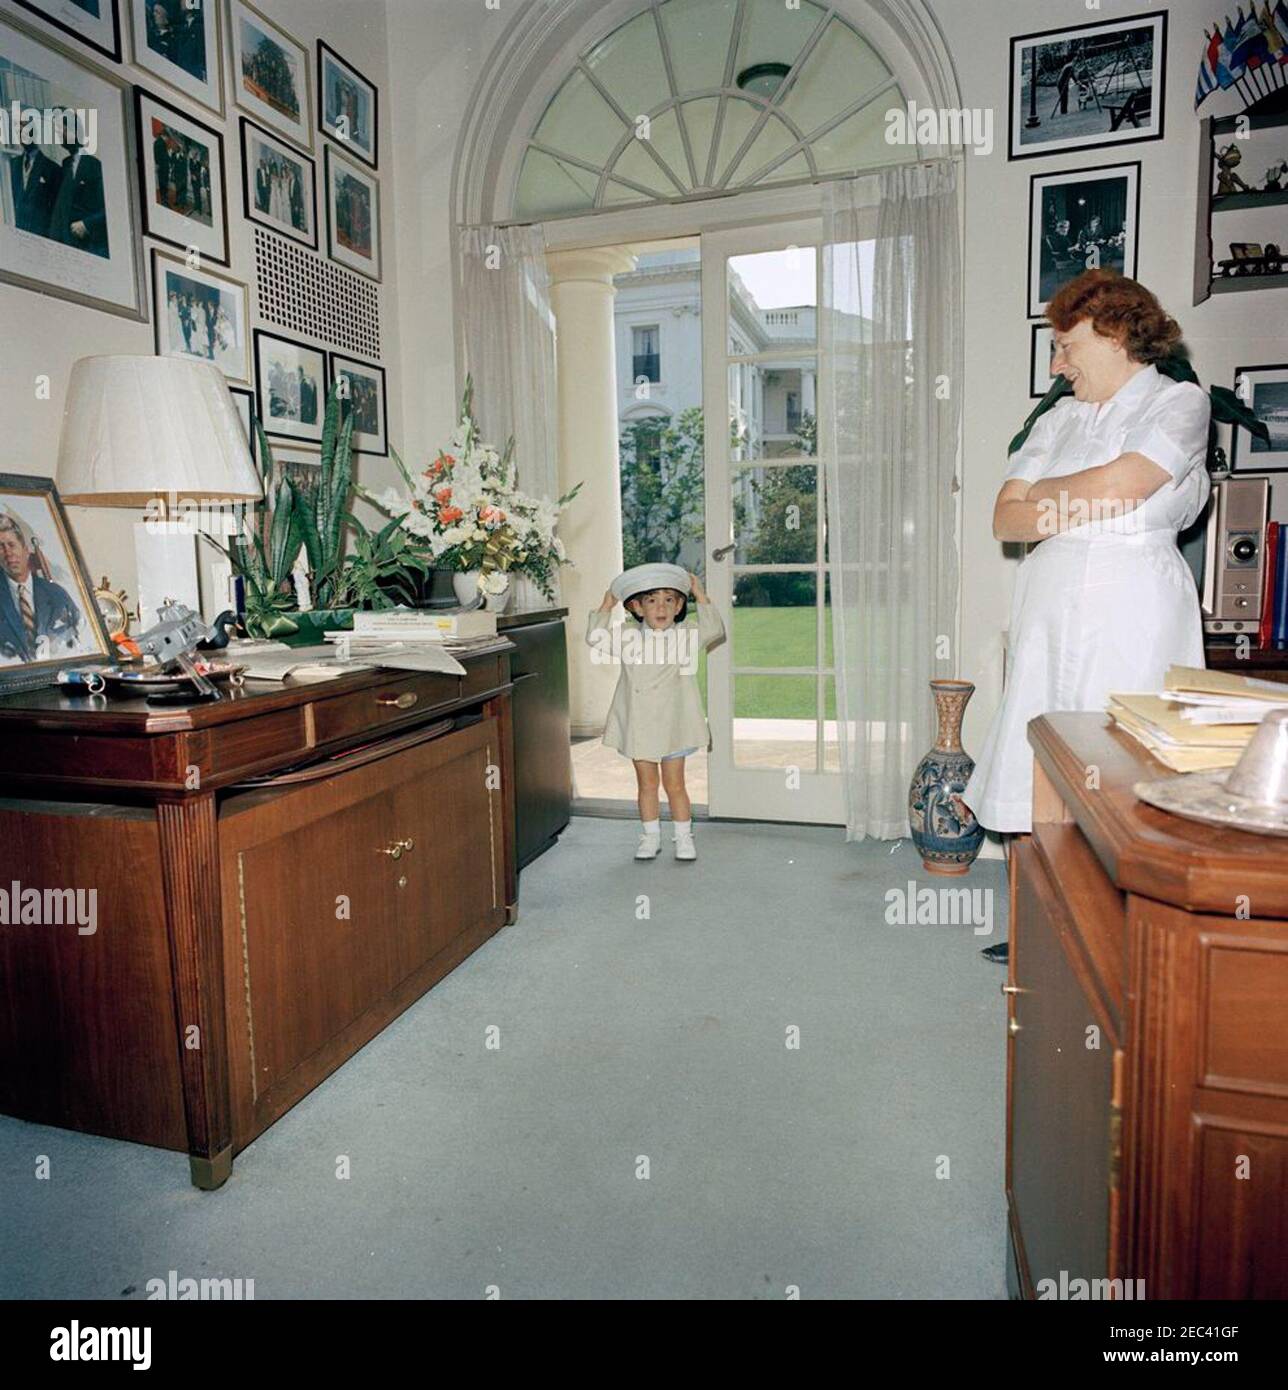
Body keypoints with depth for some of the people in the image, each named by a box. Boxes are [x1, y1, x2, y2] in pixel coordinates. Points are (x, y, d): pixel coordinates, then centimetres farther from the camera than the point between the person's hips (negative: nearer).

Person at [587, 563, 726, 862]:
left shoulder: (684, 636, -2)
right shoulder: (628, 636, 3)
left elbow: (713, 630, -15)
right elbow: (595, 638, 2)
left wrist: (701, 596, -14)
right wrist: (606, 606, -1)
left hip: (671, 724, -2)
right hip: (638, 723, 2)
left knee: (674, 784, 6)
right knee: (647, 783, 12)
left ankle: (684, 837, 20)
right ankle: (650, 836, 26)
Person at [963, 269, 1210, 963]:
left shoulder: (1180, 401, 3)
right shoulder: (1059, 420, 18)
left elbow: (1117, 484, -14)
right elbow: (1005, 519, 8)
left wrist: (1043, 494, 1)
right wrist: (1079, 508, -7)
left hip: (1130, 608, -5)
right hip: (1049, 605, 5)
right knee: (1038, 781, 4)